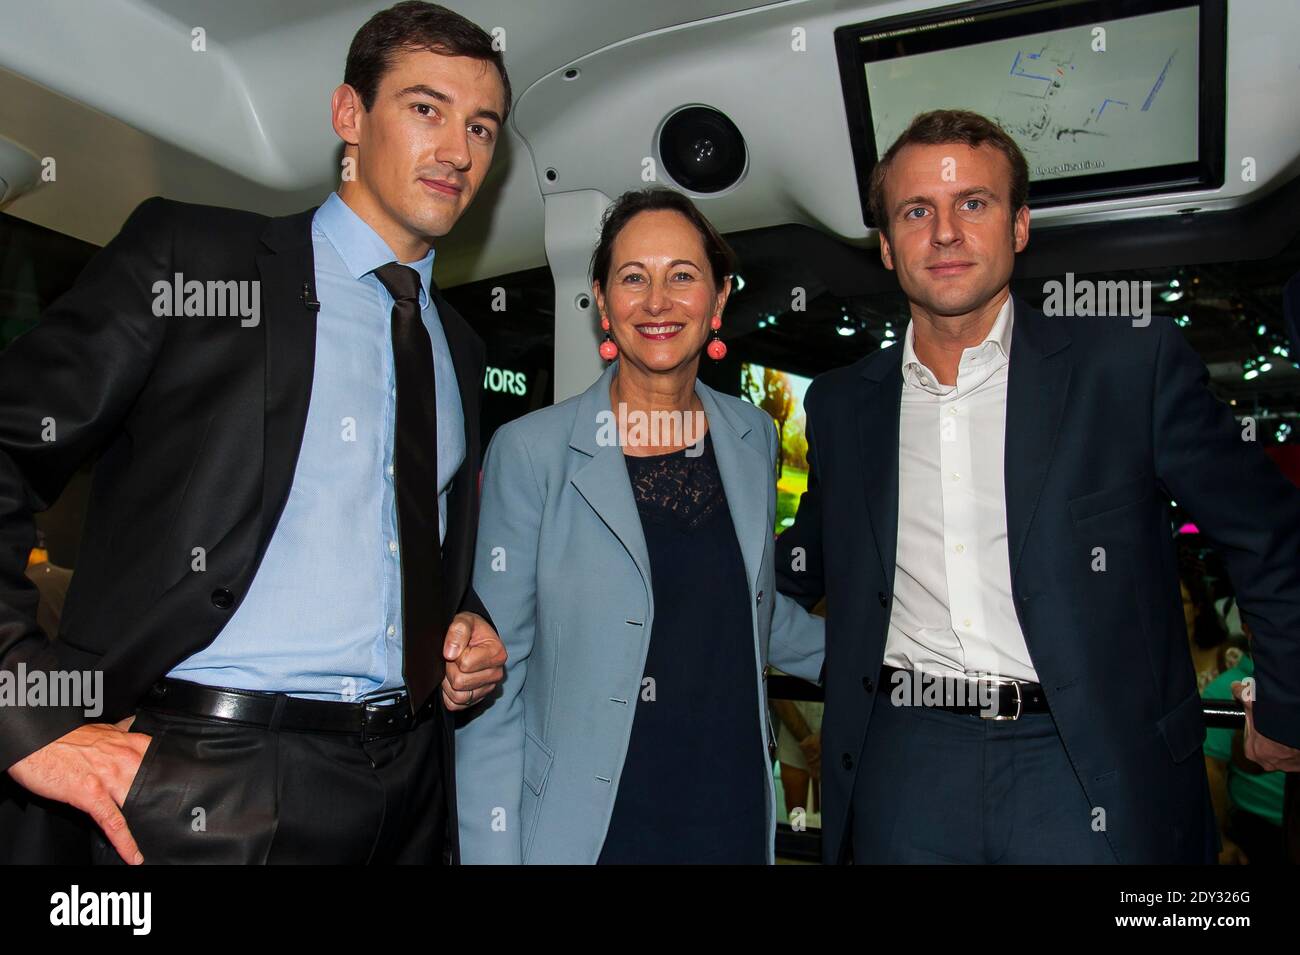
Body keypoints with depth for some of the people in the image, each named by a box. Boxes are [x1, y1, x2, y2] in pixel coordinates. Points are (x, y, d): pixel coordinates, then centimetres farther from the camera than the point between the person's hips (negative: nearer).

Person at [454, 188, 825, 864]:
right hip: (584, 829, -3)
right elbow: (495, 683, -8)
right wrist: (492, 851, -11)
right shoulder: (529, 451, -10)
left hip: (734, 816, 4)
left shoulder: (754, 437, 2)